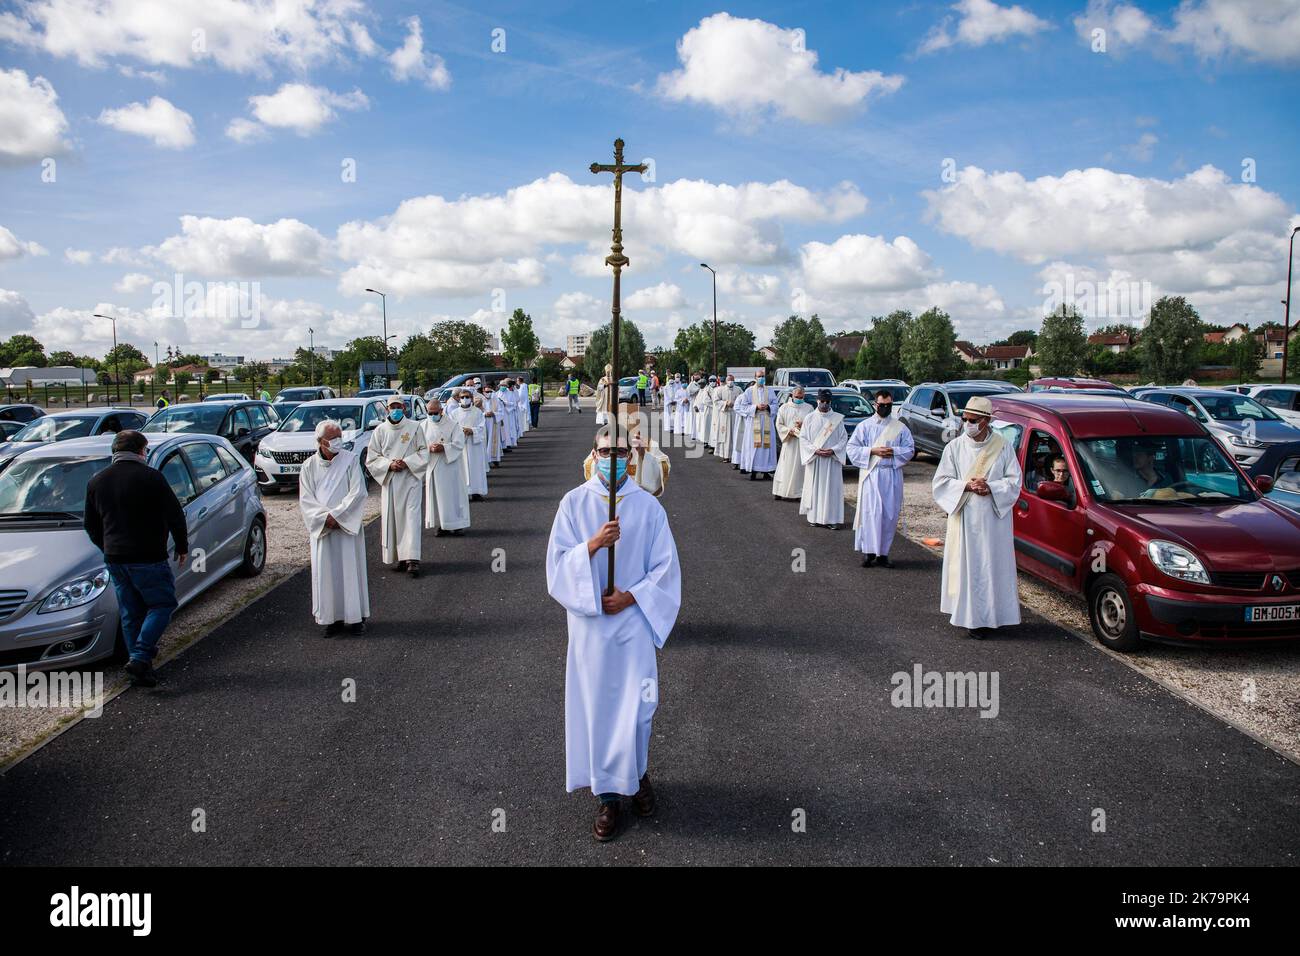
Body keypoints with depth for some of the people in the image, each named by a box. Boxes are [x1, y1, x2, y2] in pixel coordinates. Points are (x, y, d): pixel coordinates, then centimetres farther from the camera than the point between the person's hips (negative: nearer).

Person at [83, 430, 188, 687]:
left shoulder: (96, 482, 9)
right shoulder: (150, 477, -10)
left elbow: (90, 524, 16)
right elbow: (175, 516, -9)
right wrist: (182, 547, 4)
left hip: (114, 559, 6)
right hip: (147, 558, -6)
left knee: (130, 614, 13)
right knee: (162, 605, 5)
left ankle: (140, 669, 16)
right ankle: (140, 658, -10)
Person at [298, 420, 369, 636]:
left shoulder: (350, 460, -3)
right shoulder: (309, 466, 3)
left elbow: (358, 492, -8)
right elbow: (305, 499, 0)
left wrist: (337, 515, -14)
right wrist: (325, 517, -14)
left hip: (348, 526, -1)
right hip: (322, 528, 2)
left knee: (351, 569, 2)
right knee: (326, 572, 3)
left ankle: (355, 616, 12)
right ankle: (330, 618, 13)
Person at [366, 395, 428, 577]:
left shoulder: (414, 427, 1)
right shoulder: (380, 430, 5)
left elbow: (424, 453, 1)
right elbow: (371, 458, 5)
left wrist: (406, 463, -13)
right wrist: (389, 464, -11)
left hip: (411, 479, -2)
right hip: (389, 481, 2)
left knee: (411, 518, -10)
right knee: (391, 519, 3)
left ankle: (412, 559, -15)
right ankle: (397, 557, 13)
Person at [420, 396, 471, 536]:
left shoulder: (453, 424, -4)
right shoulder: (424, 426, 5)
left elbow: (459, 444, -10)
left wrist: (443, 448, -23)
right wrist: (430, 448, -18)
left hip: (450, 466, -2)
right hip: (433, 466, 2)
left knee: (454, 494, 2)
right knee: (436, 496, 5)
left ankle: (457, 524, 11)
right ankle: (440, 524, 14)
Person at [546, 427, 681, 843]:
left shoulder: (648, 506, -3)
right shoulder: (574, 503, -3)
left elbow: (666, 567, -1)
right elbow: (558, 561, -7)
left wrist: (630, 597, -11)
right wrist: (594, 544, -23)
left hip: (635, 621, 0)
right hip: (589, 624, 0)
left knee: (635, 706, 2)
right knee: (597, 705, 5)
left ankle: (637, 774, 31)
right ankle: (608, 794, 21)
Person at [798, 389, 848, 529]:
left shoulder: (838, 418, 3)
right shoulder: (809, 418, 3)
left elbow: (844, 438, 3)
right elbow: (803, 438, 2)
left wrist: (833, 450, -12)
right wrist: (815, 450, -11)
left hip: (832, 460, 0)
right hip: (814, 459, 0)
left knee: (832, 488, -2)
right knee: (814, 488, 2)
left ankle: (832, 518, 1)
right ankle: (814, 517, 10)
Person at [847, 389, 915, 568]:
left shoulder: (900, 427, 8)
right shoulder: (864, 426, 5)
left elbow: (910, 449, 8)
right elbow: (852, 448, 1)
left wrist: (894, 451, -10)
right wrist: (872, 451, -12)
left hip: (892, 475, 2)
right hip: (870, 474, -2)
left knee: (890, 514, 2)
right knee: (871, 512, -8)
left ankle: (883, 553, 10)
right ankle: (868, 551, -2)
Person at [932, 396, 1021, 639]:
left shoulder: (1003, 447, 1)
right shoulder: (954, 447, 1)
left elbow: (1014, 481, 2)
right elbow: (941, 481, 1)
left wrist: (990, 487, -15)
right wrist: (967, 485, -15)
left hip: (994, 519, 0)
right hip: (964, 518, 0)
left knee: (992, 566, 2)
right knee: (966, 566, 1)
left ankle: (989, 615, 10)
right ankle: (969, 616, 8)